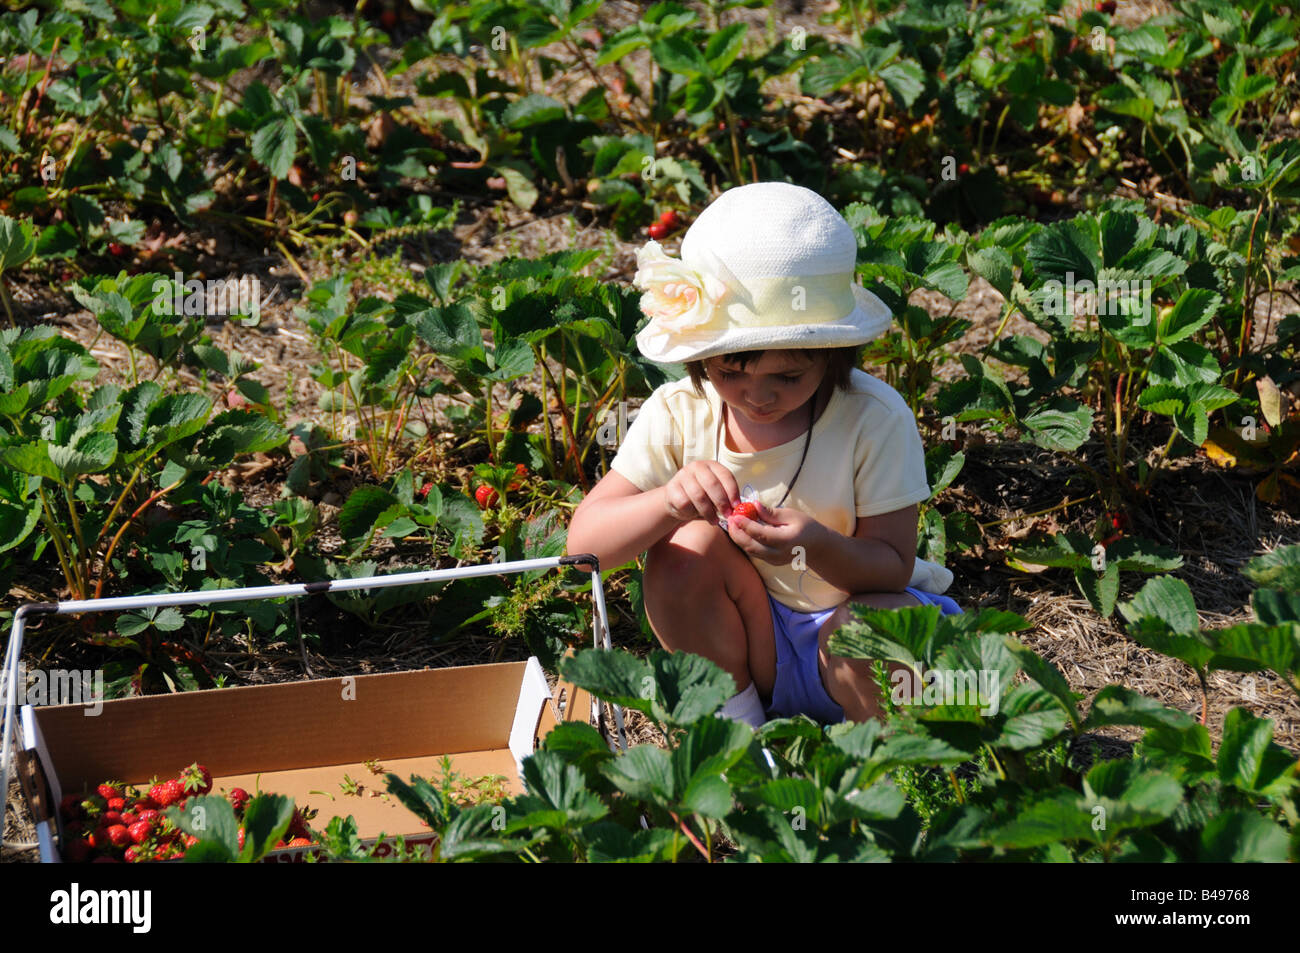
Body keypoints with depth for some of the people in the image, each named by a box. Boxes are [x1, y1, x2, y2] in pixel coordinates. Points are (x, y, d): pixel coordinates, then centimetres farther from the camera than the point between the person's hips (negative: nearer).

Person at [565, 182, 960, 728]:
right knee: (689, 546, -24)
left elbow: (892, 568, -18)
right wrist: (668, 502, -39)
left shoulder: (874, 419, -19)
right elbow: (584, 540, -18)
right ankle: (736, 729, -6)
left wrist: (819, 546, -41)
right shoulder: (678, 414, -13)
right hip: (751, 647, 3)